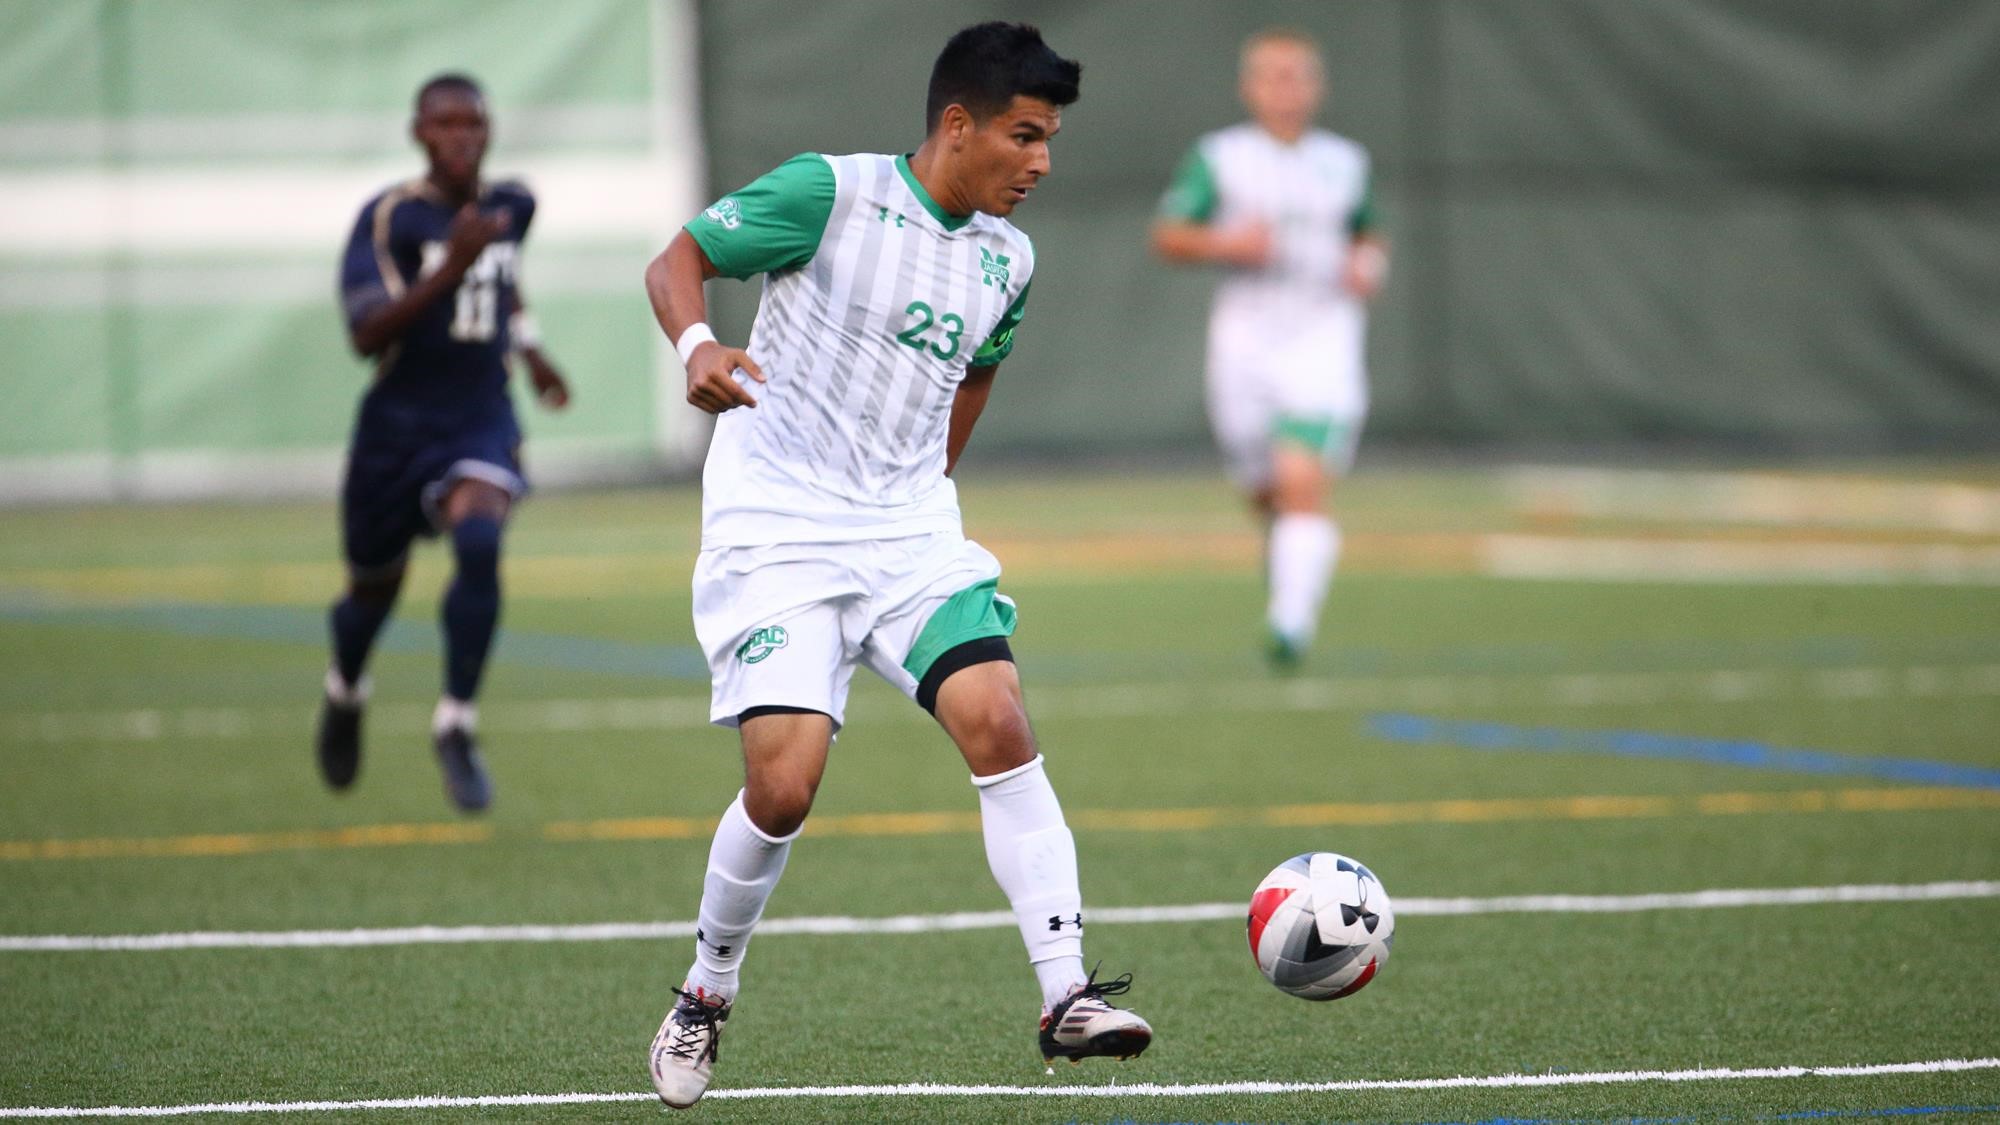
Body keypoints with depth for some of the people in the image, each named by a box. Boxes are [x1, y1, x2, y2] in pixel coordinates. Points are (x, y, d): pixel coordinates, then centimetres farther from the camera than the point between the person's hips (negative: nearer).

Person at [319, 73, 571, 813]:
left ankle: (456, 726, -17)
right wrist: (449, 270, -34)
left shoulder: (512, 207, 5)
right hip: (398, 423, -2)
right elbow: (366, 334, -25)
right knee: (375, 585, 13)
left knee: (479, 542, -27)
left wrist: (529, 349, 19)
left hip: (481, 423, 2)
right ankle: (345, 693, 49)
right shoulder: (389, 218, -13)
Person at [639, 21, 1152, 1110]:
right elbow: (677, 261, -5)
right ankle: (706, 992, 11)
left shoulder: (1006, 260, 9)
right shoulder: (830, 192, -9)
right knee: (783, 785, -15)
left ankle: (1065, 998, -15)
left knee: (999, 726, -16)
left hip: (912, 532, 5)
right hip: (775, 531, -5)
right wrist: (697, 346, -24)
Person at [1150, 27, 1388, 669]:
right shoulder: (1219, 158, 3)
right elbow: (1166, 236, 1)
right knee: (1266, 495, 9)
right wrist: (1224, 244, -16)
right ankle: (1289, 584, 40)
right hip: (1244, 340, 1)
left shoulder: (1344, 164, 10)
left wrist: (1369, 265, 3)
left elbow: (1369, 235, 25)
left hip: (1321, 339, -1)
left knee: (1303, 483, -18)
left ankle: (1292, 622, -25)